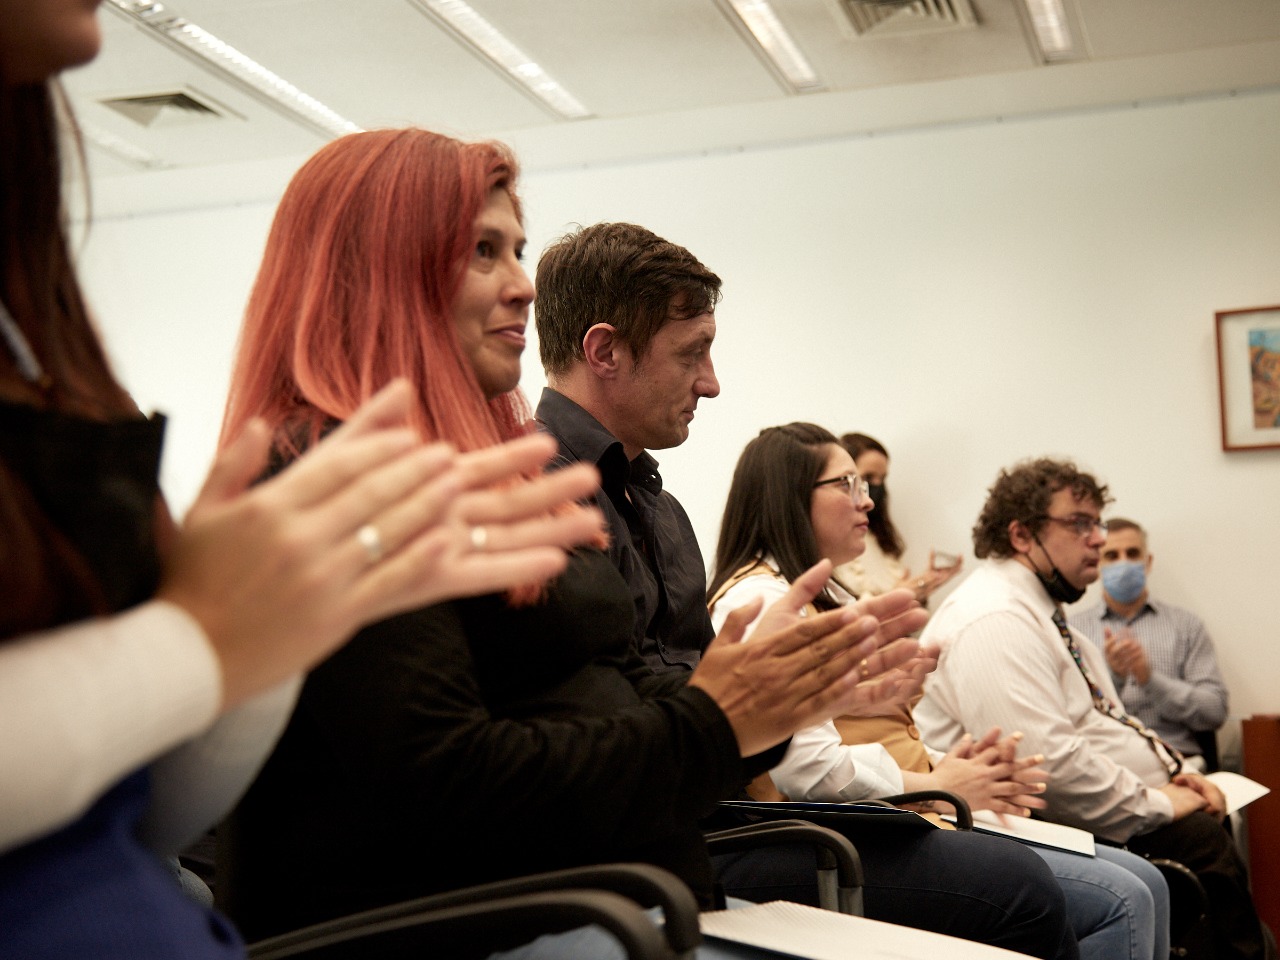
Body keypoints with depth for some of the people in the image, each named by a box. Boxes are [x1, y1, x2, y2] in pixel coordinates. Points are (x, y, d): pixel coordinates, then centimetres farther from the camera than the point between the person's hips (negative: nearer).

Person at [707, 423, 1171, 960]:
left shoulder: (825, 594, 23)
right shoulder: (758, 601, -11)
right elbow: (807, 768, -21)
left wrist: (942, 763, 3)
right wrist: (937, 786, -10)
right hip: (860, 841, -10)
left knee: (1142, 884, 1)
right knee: (1119, 902, -16)